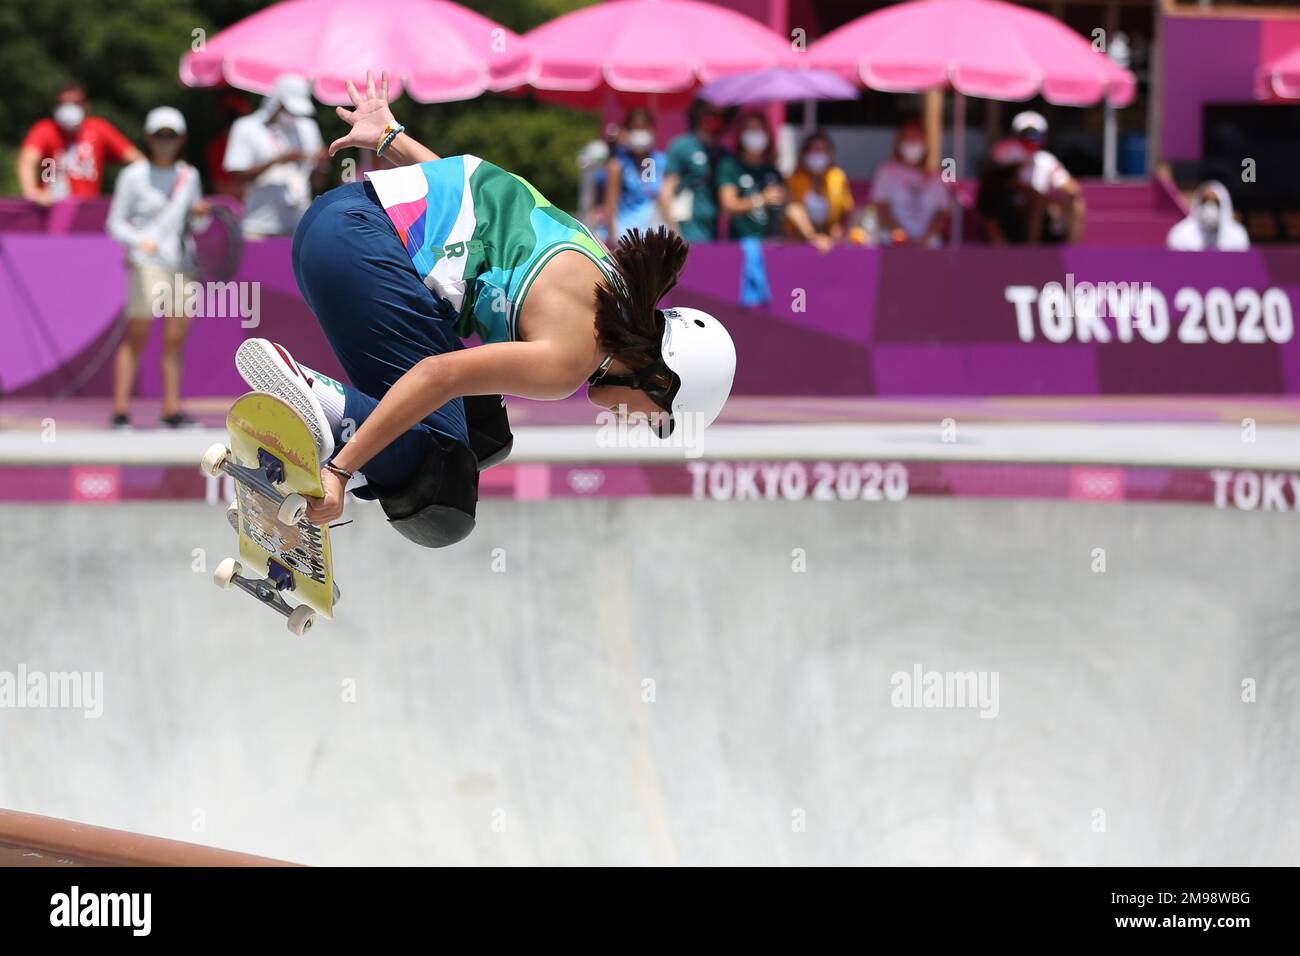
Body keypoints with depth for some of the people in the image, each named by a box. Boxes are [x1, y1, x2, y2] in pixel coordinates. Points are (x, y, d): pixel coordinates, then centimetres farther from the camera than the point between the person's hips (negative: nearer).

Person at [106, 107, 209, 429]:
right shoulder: (134, 176, 0)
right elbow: (115, 223, 0)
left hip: (182, 264, 4)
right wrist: (140, 240, -19)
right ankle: (120, 409, -8)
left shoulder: (189, 176, 12)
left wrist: (200, 214, -3)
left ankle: (171, 408, 8)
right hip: (147, 261, -4)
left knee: (176, 339, 3)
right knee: (137, 336, -8)